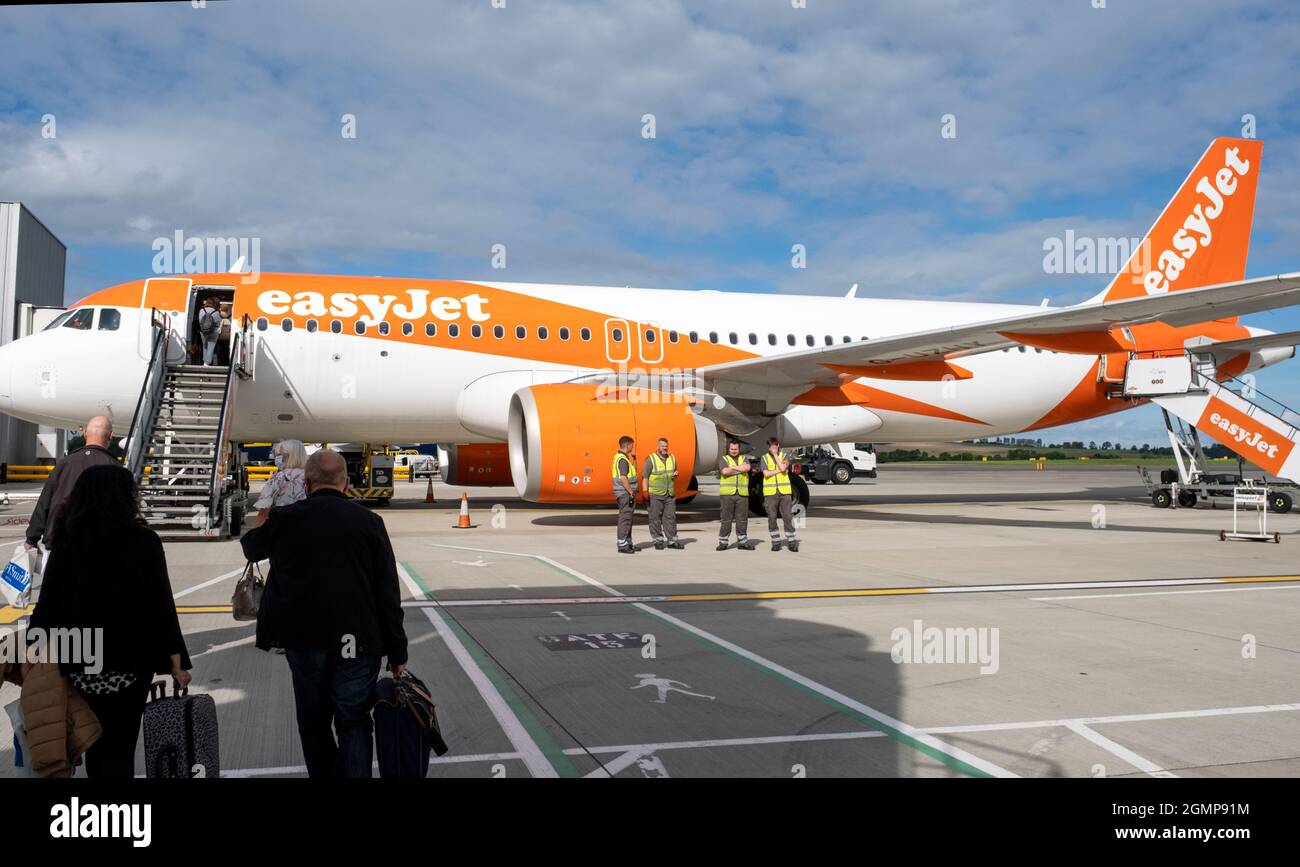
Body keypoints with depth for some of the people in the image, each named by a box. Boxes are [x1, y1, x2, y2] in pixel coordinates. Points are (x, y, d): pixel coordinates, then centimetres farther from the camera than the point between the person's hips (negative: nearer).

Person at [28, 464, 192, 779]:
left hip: (79, 662, 3)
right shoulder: (144, 542, -9)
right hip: (129, 662, -3)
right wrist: (176, 661, -5)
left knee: (94, 743, 18)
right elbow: (161, 604, -10)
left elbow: (47, 605, 0)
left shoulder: (66, 544, -1)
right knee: (120, 744, 5)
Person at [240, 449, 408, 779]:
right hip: (357, 641, -2)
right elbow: (389, 596, -6)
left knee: (314, 721, 19)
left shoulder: (284, 519, -2)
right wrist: (397, 652, 2)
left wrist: (263, 521, 41)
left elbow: (251, 547, 22)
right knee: (353, 723, 8)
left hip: (303, 640, 2)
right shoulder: (369, 522, -7)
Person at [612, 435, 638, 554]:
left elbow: (633, 470, 27)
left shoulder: (619, 457, 16)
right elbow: (623, 478, -25)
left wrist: (634, 458, 16)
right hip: (625, 493, -11)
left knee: (628, 518, 16)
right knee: (625, 518, -7)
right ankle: (622, 545, -5)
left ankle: (628, 543, 23)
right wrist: (631, 492, -21)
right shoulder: (622, 459, -17)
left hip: (626, 492, 11)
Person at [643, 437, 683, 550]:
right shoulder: (651, 459, -5)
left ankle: (672, 540, 11)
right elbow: (645, 477, -8)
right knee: (655, 518, -1)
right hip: (655, 494, -5)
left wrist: (675, 476, 1)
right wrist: (645, 491, -16)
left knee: (670, 517, 5)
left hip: (669, 494, 5)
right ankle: (658, 541, 8)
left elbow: (674, 475, 24)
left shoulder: (672, 458, 12)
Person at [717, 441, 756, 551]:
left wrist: (733, 467, -6)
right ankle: (723, 542, 3)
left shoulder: (744, 459, 15)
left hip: (742, 494, 3)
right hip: (727, 493, -3)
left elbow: (747, 468, -8)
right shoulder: (723, 459, 7)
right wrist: (740, 469, -5)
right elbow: (725, 471, -13)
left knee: (742, 519, 5)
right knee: (726, 519, -3)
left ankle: (742, 542, 14)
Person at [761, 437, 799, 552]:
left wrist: (775, 454, -6)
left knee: (788, 517, -2)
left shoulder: (784, 456, 7)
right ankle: (776, 542, 11)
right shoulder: (765, 458, 7)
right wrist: (779, 470, -8)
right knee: (772, 518, 2)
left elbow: (783, 468, -12)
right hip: (770, 492, 0)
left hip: (784, 491, 0)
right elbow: (766, 473, -7)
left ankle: (791, 542, 4)